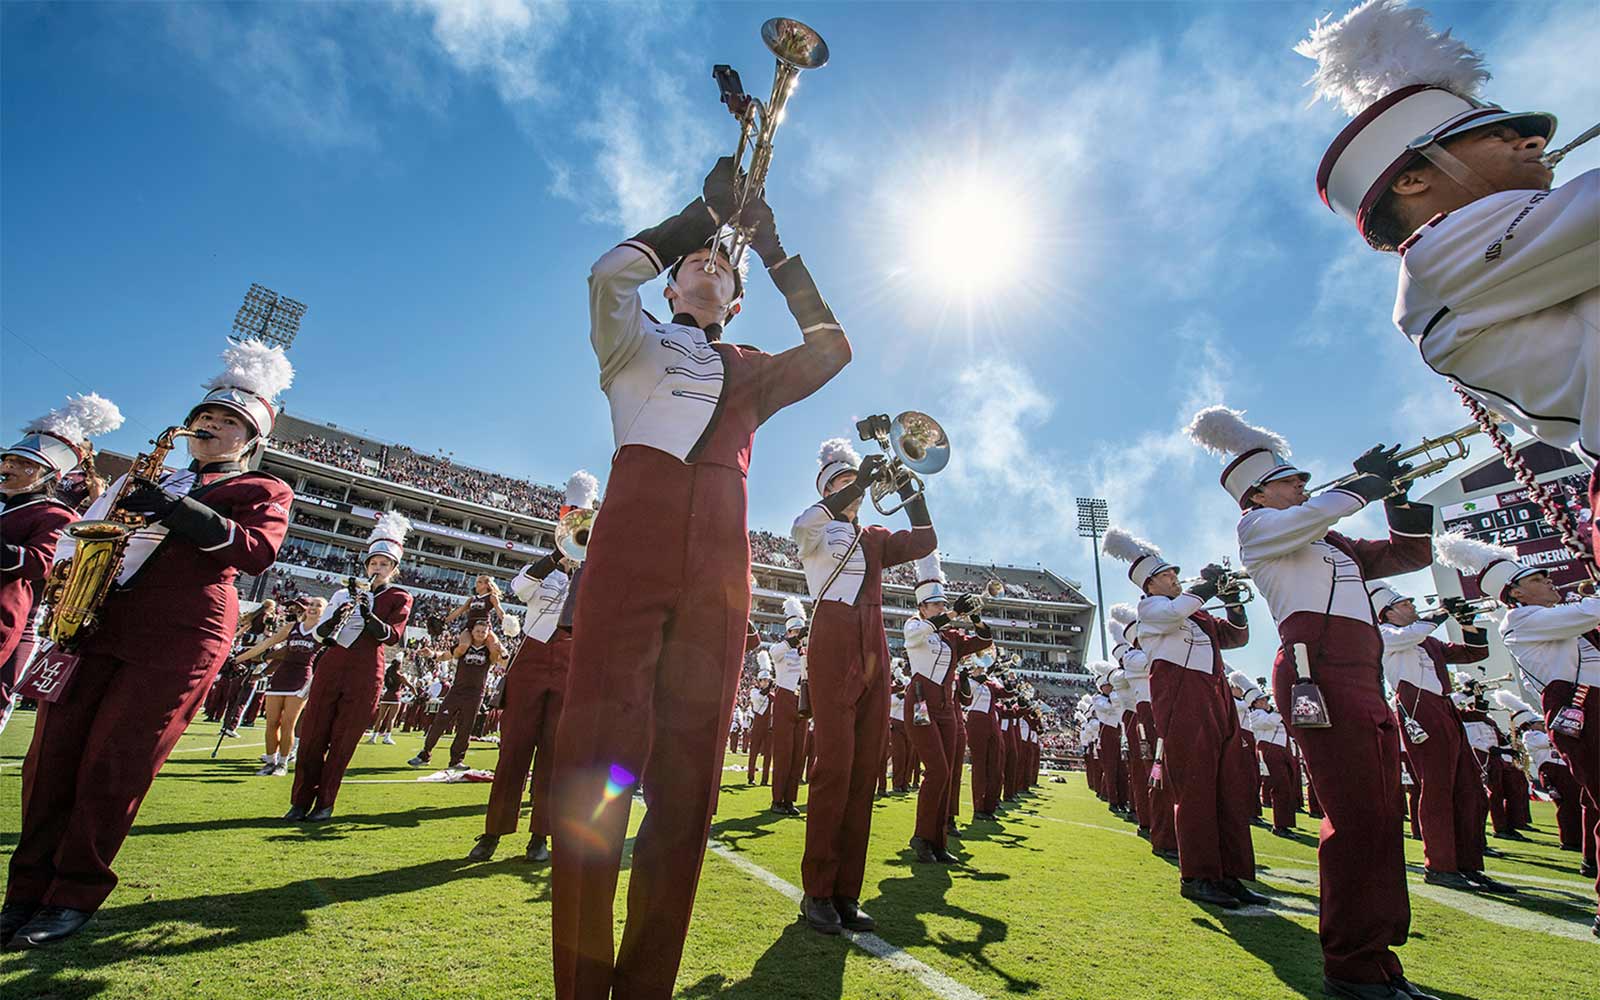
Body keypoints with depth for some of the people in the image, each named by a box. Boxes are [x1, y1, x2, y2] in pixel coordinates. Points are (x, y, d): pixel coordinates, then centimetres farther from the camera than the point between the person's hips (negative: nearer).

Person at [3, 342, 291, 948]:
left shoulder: (263, 491, 7)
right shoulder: (148, 478, 25)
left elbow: (257, 554, -11)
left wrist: (178, 512, -19)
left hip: (181, 638, -5)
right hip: (95, 623, 6)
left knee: (112, 769, -3)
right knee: (51, 759, 5)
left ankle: (75, 898, 10)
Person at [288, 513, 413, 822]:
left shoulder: (399, 597, 4)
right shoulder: (346, 593, 14)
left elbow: (393, 635, -9)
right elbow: (320, 633, 9)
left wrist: (368, 615, -25)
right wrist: (336, 617, -13)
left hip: (365, 675, -3)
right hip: (331, 667, 3)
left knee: (342, 740, 2)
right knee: (312, 734, 4)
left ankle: (324, 804, 13)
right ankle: (301, 802, 16)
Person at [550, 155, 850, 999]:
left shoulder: (753, 371, 28)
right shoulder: (634, 344, 21)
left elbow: (832, 346, 20)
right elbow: (609, 274, 3)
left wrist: (774, 250, 24)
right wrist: (706, 208, 14)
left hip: (719, 565, 3)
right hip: (632, 543, -2)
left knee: (688, 777, -1)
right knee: (599, 759, -7)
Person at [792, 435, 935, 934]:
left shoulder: (875, 538, 21)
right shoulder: (817, 532, 6)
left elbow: (925, 541, 11)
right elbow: (801, 527, -19)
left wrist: (906, 486, 9)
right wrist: (863, 480, -17)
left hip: (874, 660, 6)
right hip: (833, 656, -5)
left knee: (864, 774, 5)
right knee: (834, 769, -9)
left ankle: (846, 893, 13)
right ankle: (817, 893, 3)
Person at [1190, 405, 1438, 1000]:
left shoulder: (1330, 544, 30)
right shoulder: (1257, 524, 6)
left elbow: (1410, 554, 30)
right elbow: (1309, 516, -14)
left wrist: (1397, 494, 16)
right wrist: (1367, 482, 3)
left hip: (1365, 682, 9)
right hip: (1319, 676, -8)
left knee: (1380, 821, 8)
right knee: (1357, 819, -11)